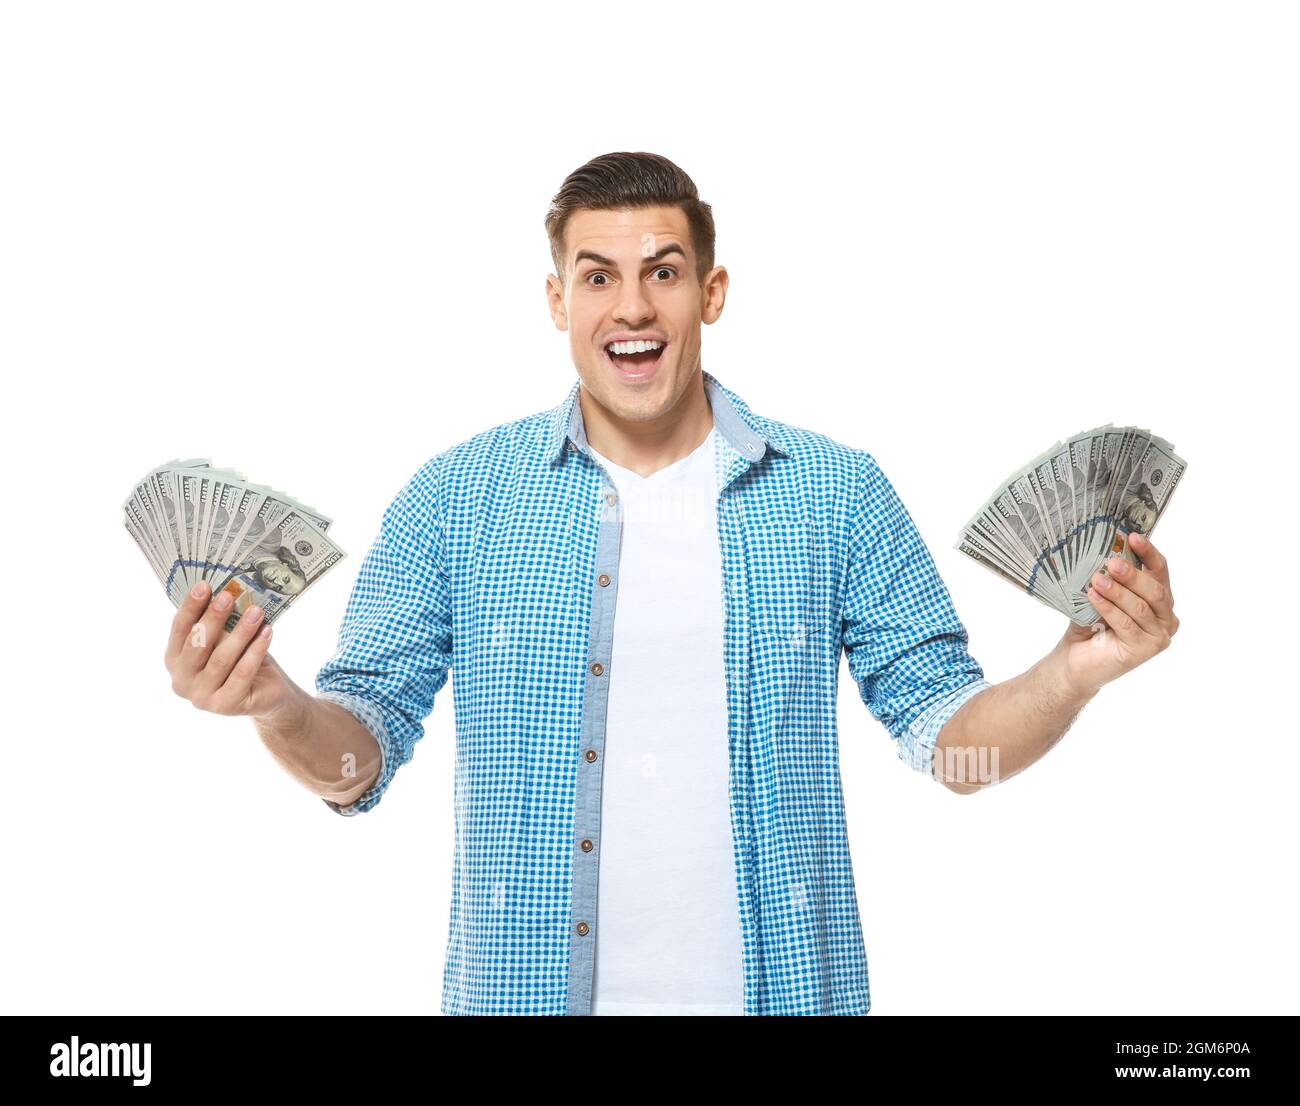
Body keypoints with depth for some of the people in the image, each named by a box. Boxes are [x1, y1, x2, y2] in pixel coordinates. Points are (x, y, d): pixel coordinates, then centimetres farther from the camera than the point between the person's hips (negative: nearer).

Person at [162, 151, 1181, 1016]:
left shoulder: (838, 493, -2)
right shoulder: (456, 497, -2)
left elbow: (950, 736, -1)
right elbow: (357, 758, -3)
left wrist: (1073, 674, -20)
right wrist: (277, 705, -23)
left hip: (776, 987, 1)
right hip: (524, 988, 0)